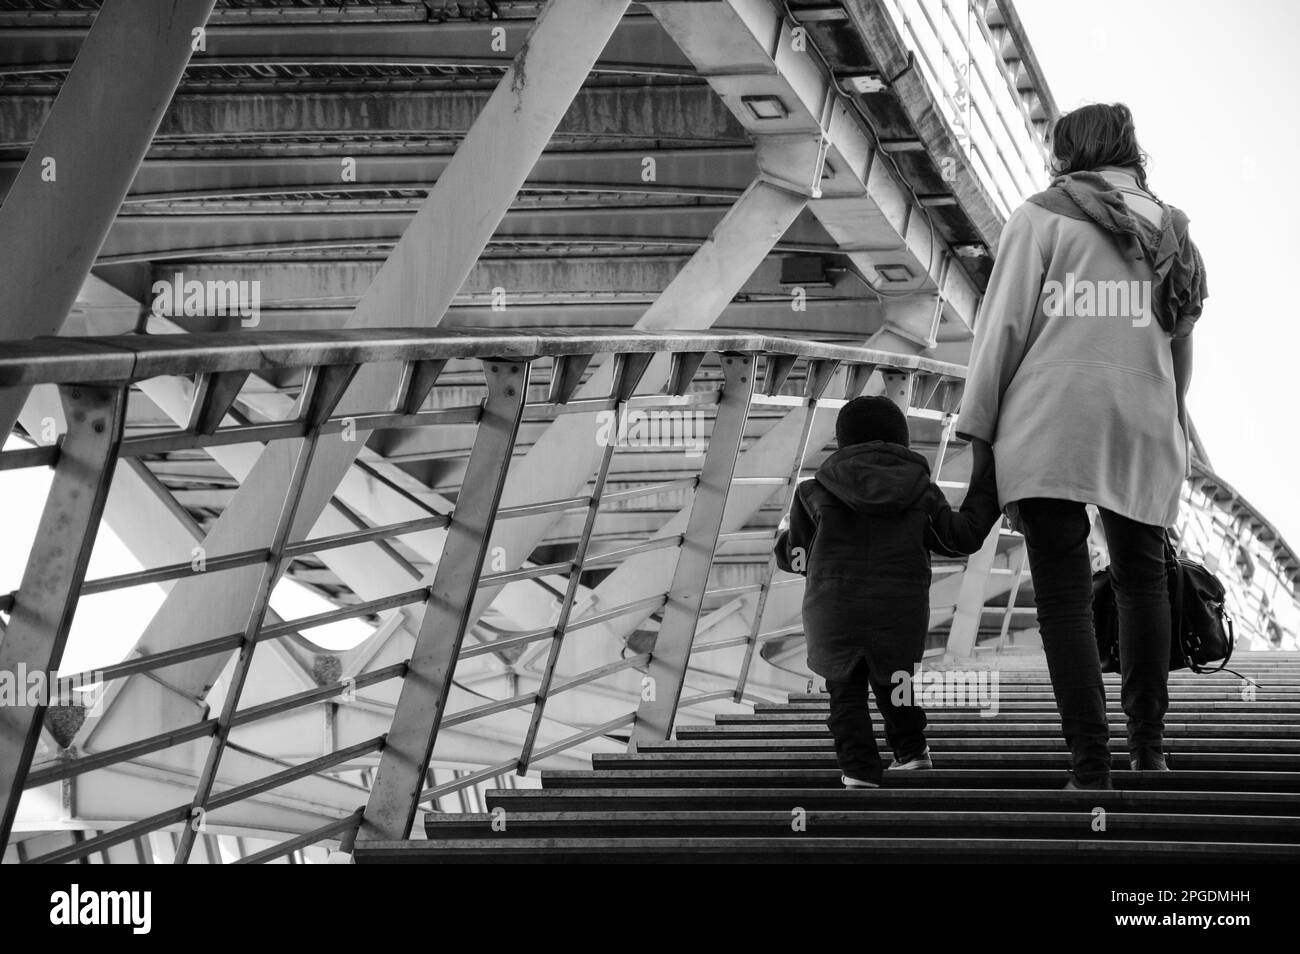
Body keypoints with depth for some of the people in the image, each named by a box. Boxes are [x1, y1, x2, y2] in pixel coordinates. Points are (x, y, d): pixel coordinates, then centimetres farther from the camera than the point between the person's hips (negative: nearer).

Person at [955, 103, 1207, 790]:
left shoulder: (1041, 219, 0)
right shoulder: (1170, 232, 15)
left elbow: (1004, 328, -4)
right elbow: (1181, 350, 17)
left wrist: (976, 430, -1)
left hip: (1050, 426, -4)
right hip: (1144, 429, 4)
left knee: (1064, 594, -3)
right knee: (1142, 579, 19)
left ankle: (1090, 765, -9)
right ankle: (1148, 743, 15)